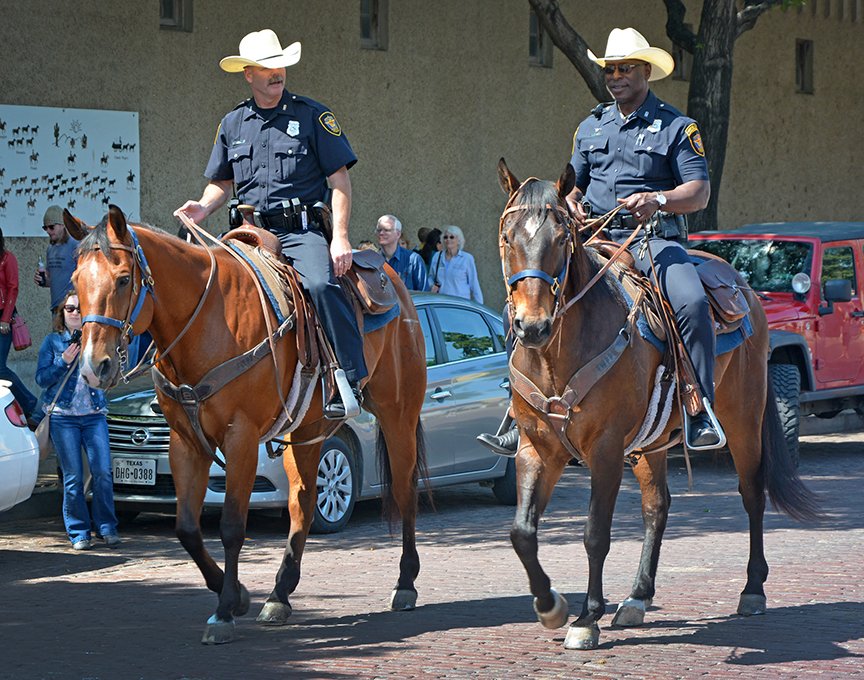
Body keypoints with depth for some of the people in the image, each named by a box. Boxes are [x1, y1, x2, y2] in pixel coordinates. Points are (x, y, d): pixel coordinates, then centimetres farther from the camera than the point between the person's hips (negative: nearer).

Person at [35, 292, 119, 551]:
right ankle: (78, 532, 5)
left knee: (102, 471, -8)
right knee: (73, 477, -2)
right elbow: (41, 378, 2)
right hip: (63, 416, -1)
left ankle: (107, 528, 2)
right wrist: (64, 361, -11)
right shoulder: (52, 341, 7)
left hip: (94, 415, 1)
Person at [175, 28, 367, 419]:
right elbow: (222, 183, 24)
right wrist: (203, 207, 1)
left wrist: (340, 237, -11)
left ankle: (352, 382, -27)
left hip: (302, 230, -4)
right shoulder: (232, 125, 14)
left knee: (321, 284, -32)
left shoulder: (312, 116, 3)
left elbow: (339, 179, 0)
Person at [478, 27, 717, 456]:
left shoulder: (676, 127, 4)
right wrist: (570, 204, 2)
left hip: (653, 240, -5)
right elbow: (575, 184, 26)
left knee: (693, 303, -33)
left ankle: (702, 416, -26)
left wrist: (659, 200, -24)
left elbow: (699, 192, -4)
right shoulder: (591, 127, 19)